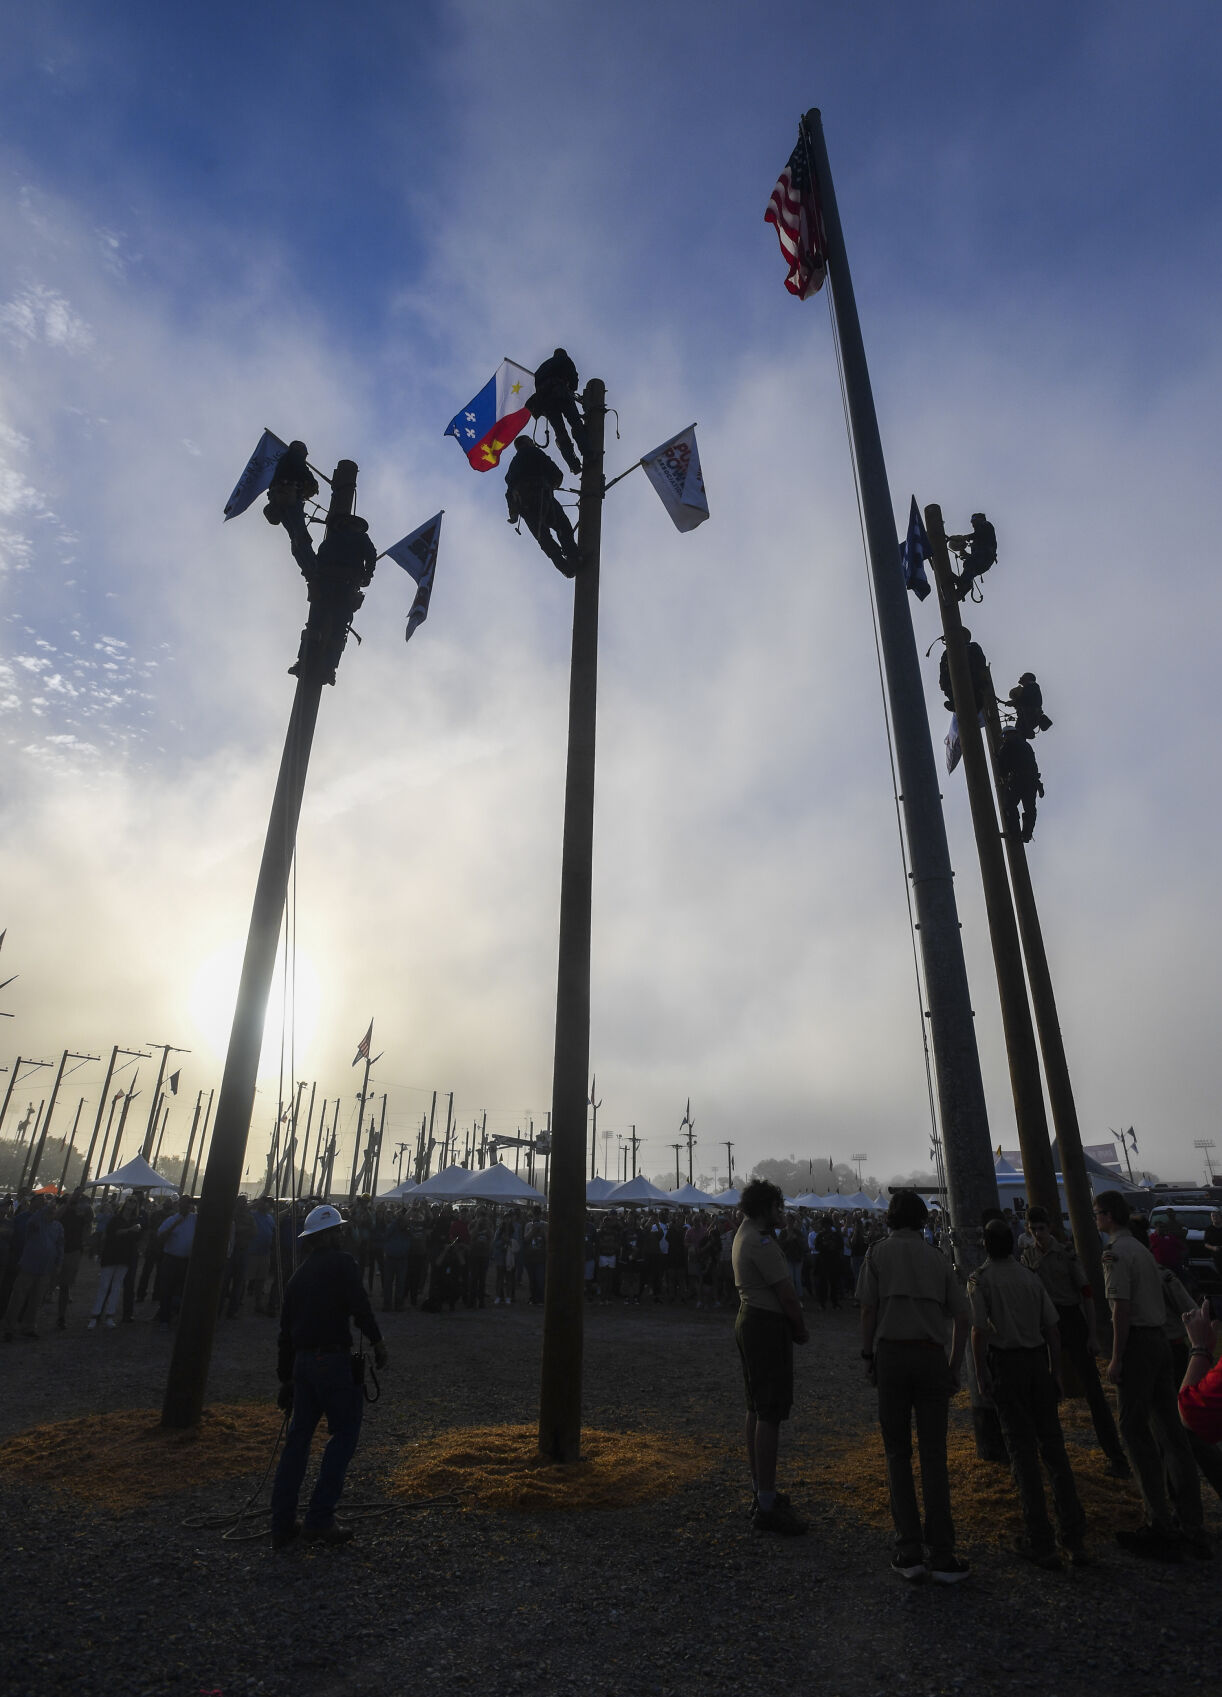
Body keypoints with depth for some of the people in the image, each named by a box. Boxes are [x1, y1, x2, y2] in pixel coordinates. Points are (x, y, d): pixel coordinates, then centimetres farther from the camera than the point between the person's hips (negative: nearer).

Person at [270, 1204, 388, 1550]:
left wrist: (286, 1378, 26)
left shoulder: (299, 1274, 15)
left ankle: (282, 1525, 19)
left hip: (302, 1362, 8)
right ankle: (319, 1518, 3)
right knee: (345, 1432, 4)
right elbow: (359, 1304, -17)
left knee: (298, 1437, 15)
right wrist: (376, 1340, -6)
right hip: (334, 1359, -7)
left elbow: (285, 1330, 19)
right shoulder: (341, 1262, -7)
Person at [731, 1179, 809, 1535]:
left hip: (749, 1319, 11)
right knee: (770, 1415, -6)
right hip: (768, 1325, -11)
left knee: (756, 1409, 18)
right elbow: (787, 1295, -17)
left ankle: (760, 1491, 29)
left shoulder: (743, 1235, 13)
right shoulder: (761, 1242, -21)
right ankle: (766, 1506, -1)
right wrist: (801, 1330, -4)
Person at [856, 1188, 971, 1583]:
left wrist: (867, 1355, 5)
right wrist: (954, 1368, 13)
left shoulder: (878, 1253, 3)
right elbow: (962, 1317, 7)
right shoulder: (937, 1258, 10)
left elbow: (868, 1309, -3)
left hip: (892, 1353, -2)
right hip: (932, 1357, 2)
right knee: (933, 1456, 9)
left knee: (898, 1454, 9)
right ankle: (942, 1555, 9)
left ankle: (910, 1551, 9)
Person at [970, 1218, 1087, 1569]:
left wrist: (981, 1374, -6)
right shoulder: (1031, 1277, 6)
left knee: (1023, 1451, 3)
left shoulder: (980, 1279, -7)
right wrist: (1055, 1373, 15)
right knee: (1052, 1447, 12)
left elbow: (979, 1331, -13)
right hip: (1038, 1360, 4)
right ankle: (1073, 1536, 15)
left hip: (1006, 1363, -4)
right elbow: (1052, 1329, 7)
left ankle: (1040, 1542, 9)